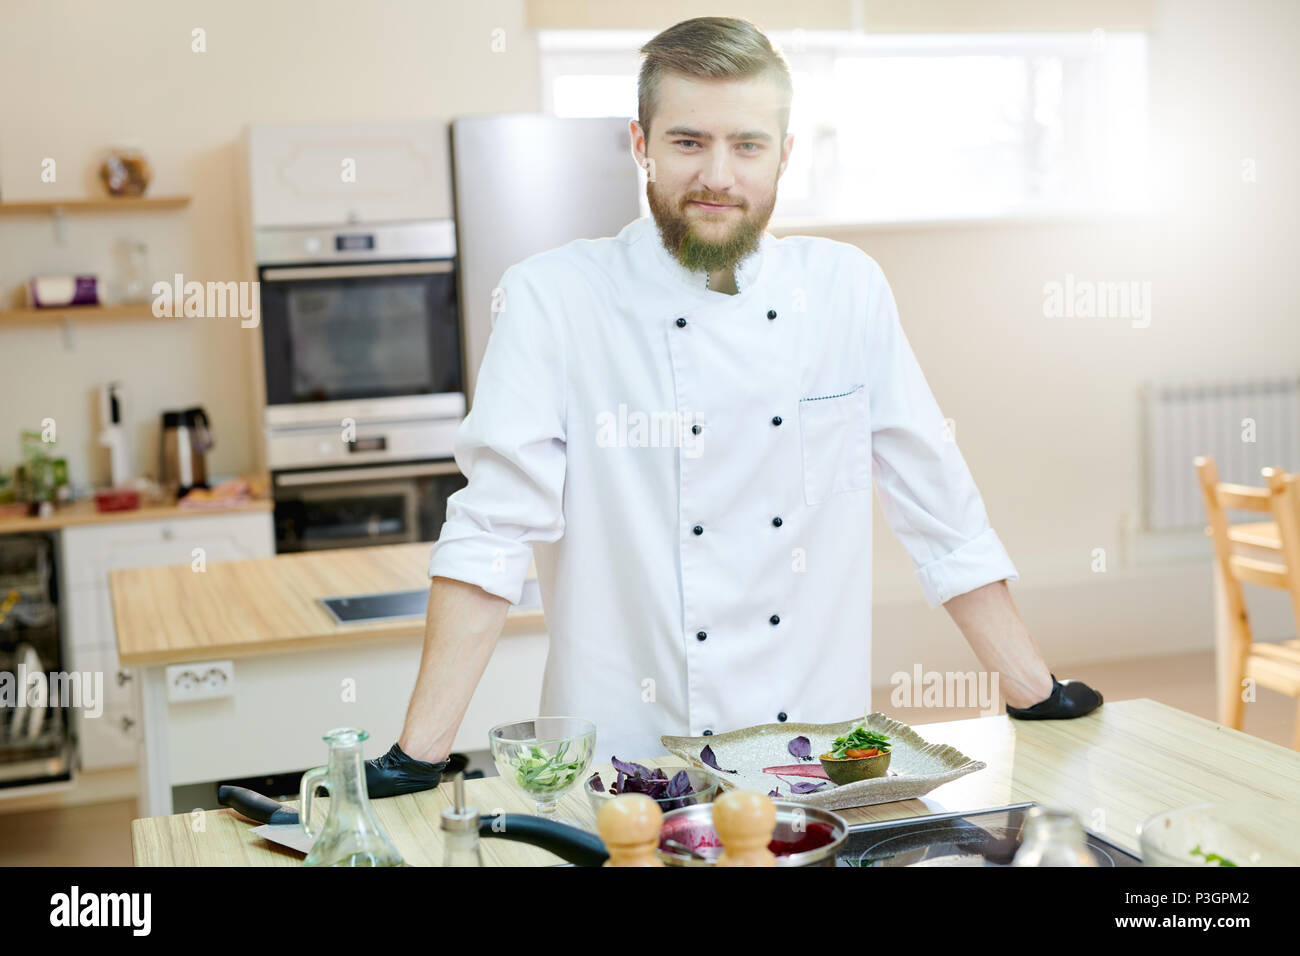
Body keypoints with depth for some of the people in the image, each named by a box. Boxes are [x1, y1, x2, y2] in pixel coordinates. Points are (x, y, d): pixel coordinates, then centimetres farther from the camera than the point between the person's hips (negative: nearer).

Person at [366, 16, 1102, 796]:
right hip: (628, 762, -3)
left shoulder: (849, 288, 1)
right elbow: (493, 532, -12)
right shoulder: (551, 298, -8)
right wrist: (420, 755, -17)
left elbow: (943, 513, 6)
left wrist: (1037, 696, 7)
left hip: (820, 755, 3)